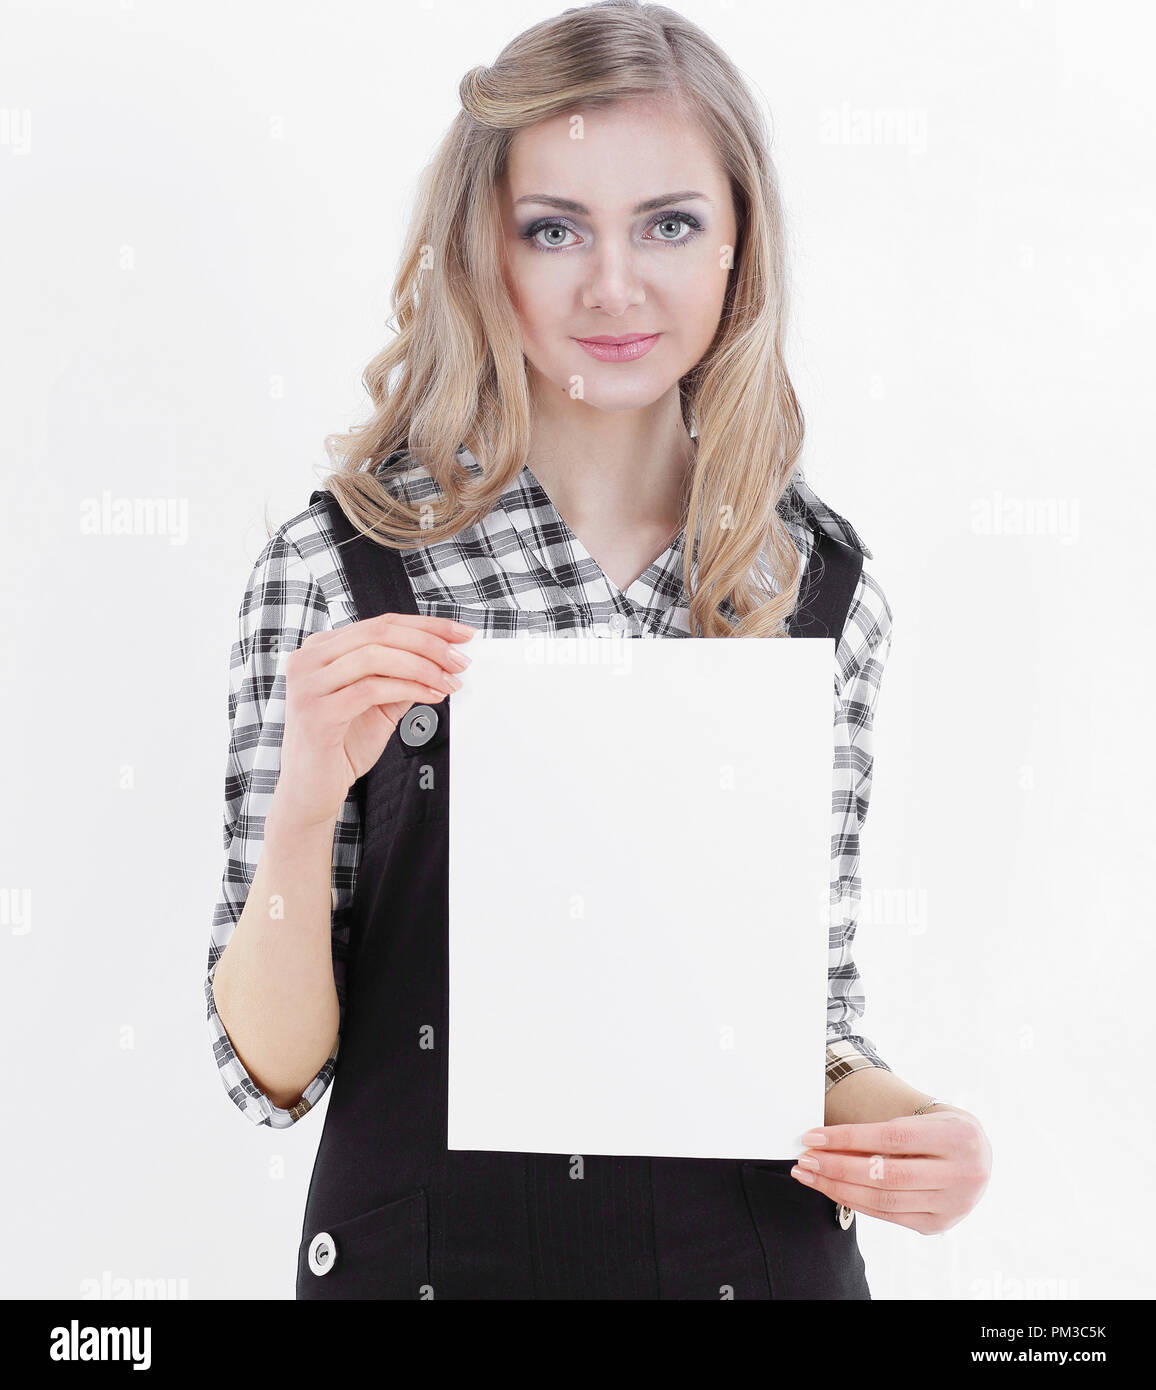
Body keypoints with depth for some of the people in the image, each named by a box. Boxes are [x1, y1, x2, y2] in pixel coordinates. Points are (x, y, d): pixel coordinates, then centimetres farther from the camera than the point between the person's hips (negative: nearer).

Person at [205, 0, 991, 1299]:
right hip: (422, 1248, -2)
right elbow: (269, 1069, -8)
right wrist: (306, 796, -24)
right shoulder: (337, 568, -11)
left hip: (752, 1251, 3)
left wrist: (894, 1117, -14)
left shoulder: (822, 583, -3)